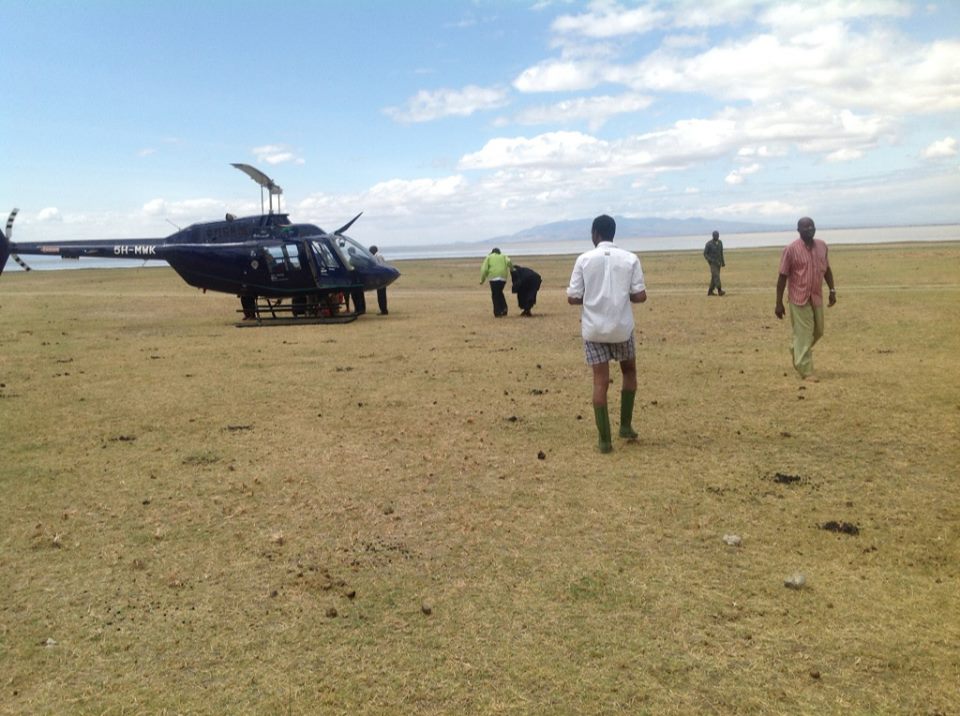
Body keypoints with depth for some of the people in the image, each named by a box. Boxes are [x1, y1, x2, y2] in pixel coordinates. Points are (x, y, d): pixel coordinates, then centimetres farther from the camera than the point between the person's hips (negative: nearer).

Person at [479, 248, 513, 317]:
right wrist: (512, 268, 12)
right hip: (503, 278, 3)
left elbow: (484, 269, 5)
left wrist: (482, 279, 10)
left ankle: (497, 313, 0)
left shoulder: (489, 257, 17)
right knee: (500, 293, 22)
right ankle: (504, 308, 12)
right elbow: (509, 262, -1)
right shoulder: (503, 256, 22)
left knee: (495, 295, 2)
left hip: (494, 278, -3)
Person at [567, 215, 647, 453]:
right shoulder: (630, 259, -2)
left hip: (593, 329, 0)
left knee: (600, 382, 4)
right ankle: (626, 425, 24)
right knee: (629, 371, 24)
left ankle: (605, 440, 3)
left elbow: (572, 298, -5)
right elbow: (640, 296, -5)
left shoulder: (584, 259, -4)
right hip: (622, 327, 1)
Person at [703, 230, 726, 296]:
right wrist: (711, 260, -21)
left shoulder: (720, 242, 6)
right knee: (716, 276, -16)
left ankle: (710, 291, 14)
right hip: (712, 263, -6)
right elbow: (705, 254, -11)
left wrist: (723, 262, 12)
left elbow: (721, 253, 14)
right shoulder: (709, 244, -13)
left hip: (718, 262, 6)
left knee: (714, 277, 7)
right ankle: (719, 291, -20)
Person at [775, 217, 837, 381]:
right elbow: (782, 277, -9)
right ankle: (806, 371, 3)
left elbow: (827, 269, 18)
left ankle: (796, 350, 41)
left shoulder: (822, 246, 6)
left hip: (817, 297, 6)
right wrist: (779, 303, -10)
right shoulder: (791, 249, -11)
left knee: (818, 332, 16)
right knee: (804, 334, -4)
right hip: (799, 299, -6)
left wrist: (832, 290, 12)